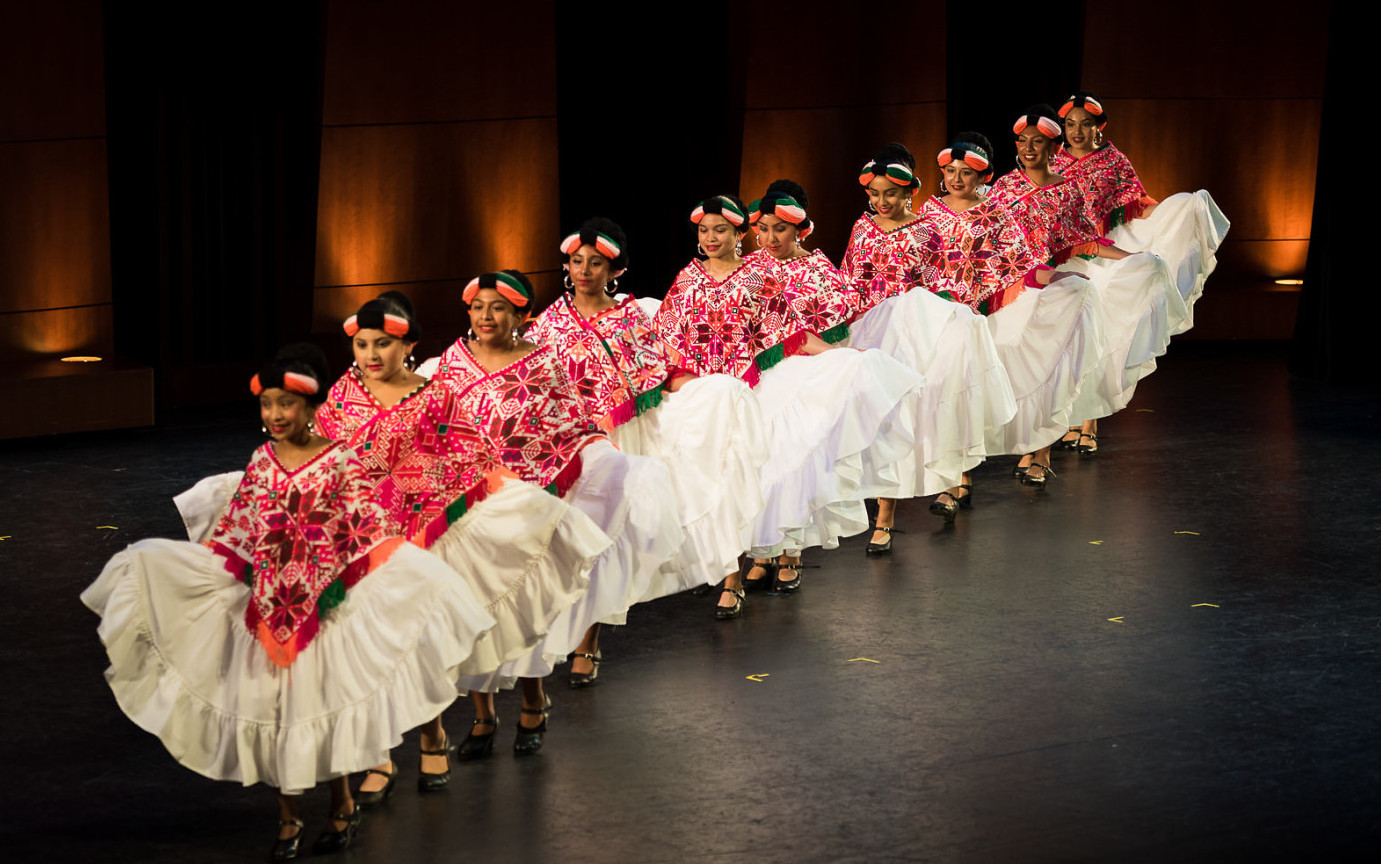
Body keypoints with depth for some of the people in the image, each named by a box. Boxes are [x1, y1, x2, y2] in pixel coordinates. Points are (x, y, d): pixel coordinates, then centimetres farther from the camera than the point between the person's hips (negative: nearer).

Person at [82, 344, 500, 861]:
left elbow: (368, 534, -9)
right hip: (267, 606, 4)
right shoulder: (261, 462, 3)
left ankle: (342, 805, 26)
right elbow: (231, 532, 11)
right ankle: (288, 818, 22)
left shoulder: (340, 462, -9)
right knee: (268, 709, 6)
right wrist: (156, 567, 12)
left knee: (321, 703, 3)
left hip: (323, 605, -4)